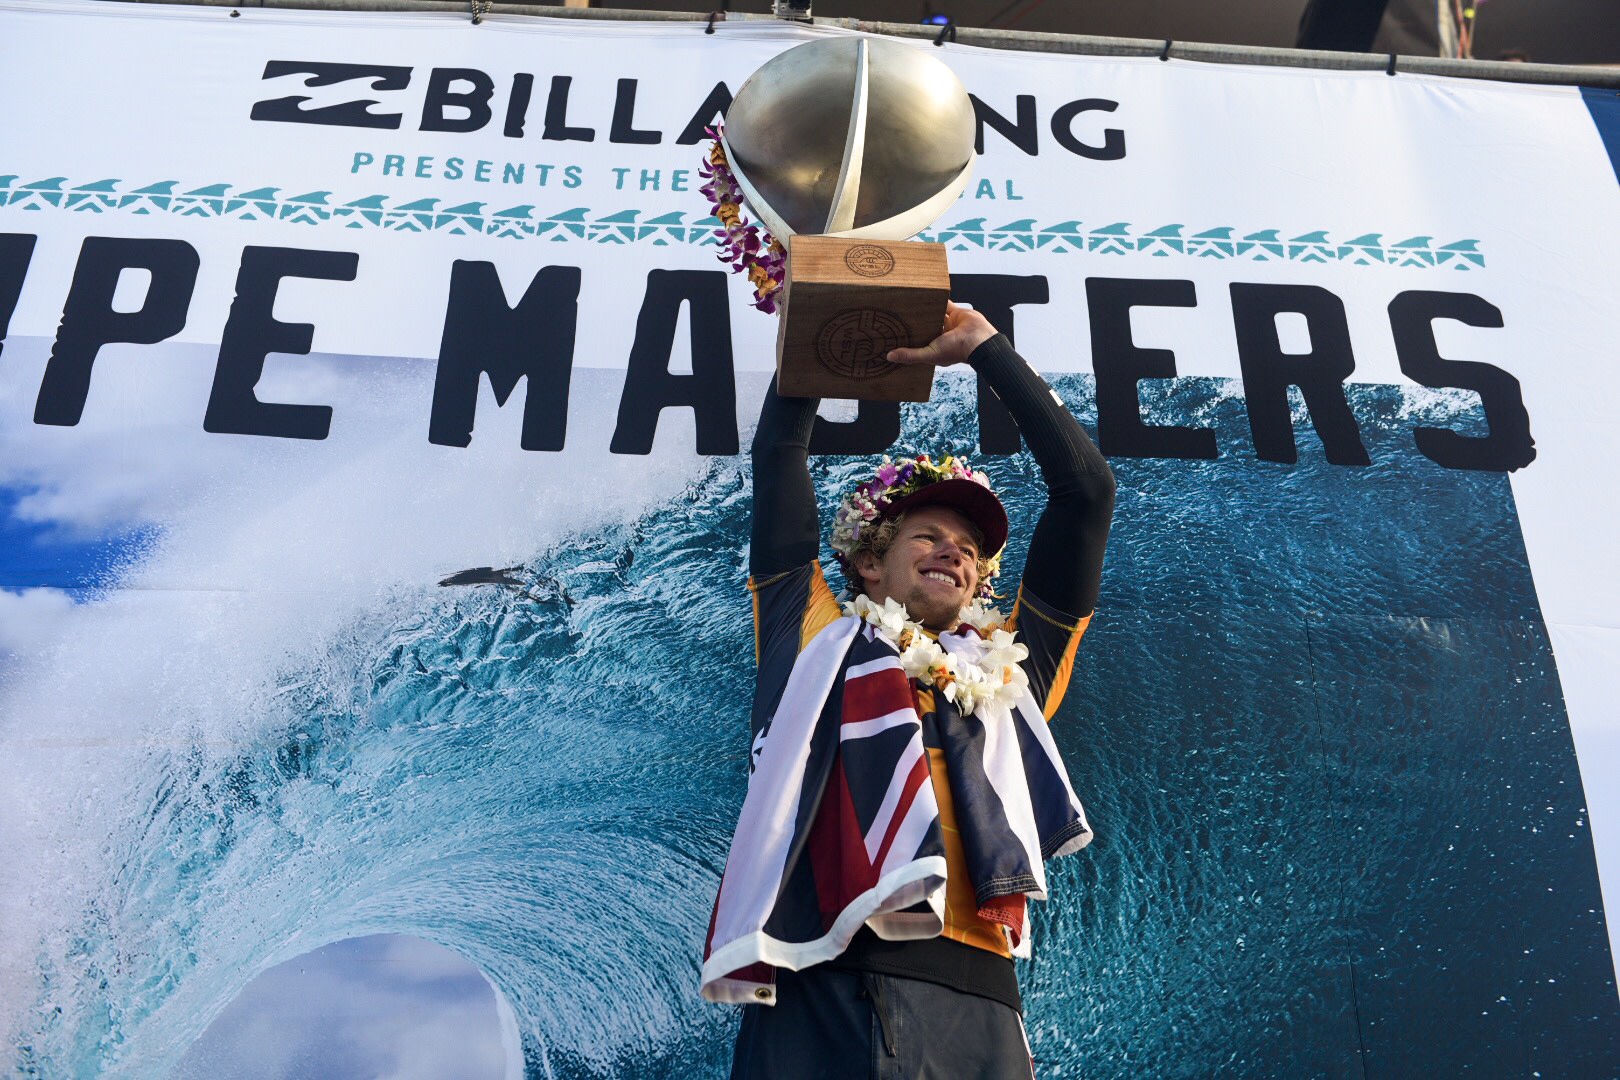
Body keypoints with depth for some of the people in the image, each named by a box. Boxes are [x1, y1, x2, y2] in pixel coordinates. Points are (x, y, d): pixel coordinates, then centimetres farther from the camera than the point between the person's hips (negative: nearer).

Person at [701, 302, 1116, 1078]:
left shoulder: (1009, 668, 20)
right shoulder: (817, 641, 17)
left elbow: (1086, 489, 20)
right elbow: (778, 457, 18)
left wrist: (984, 348, 23)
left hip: (967, 1007, 2)